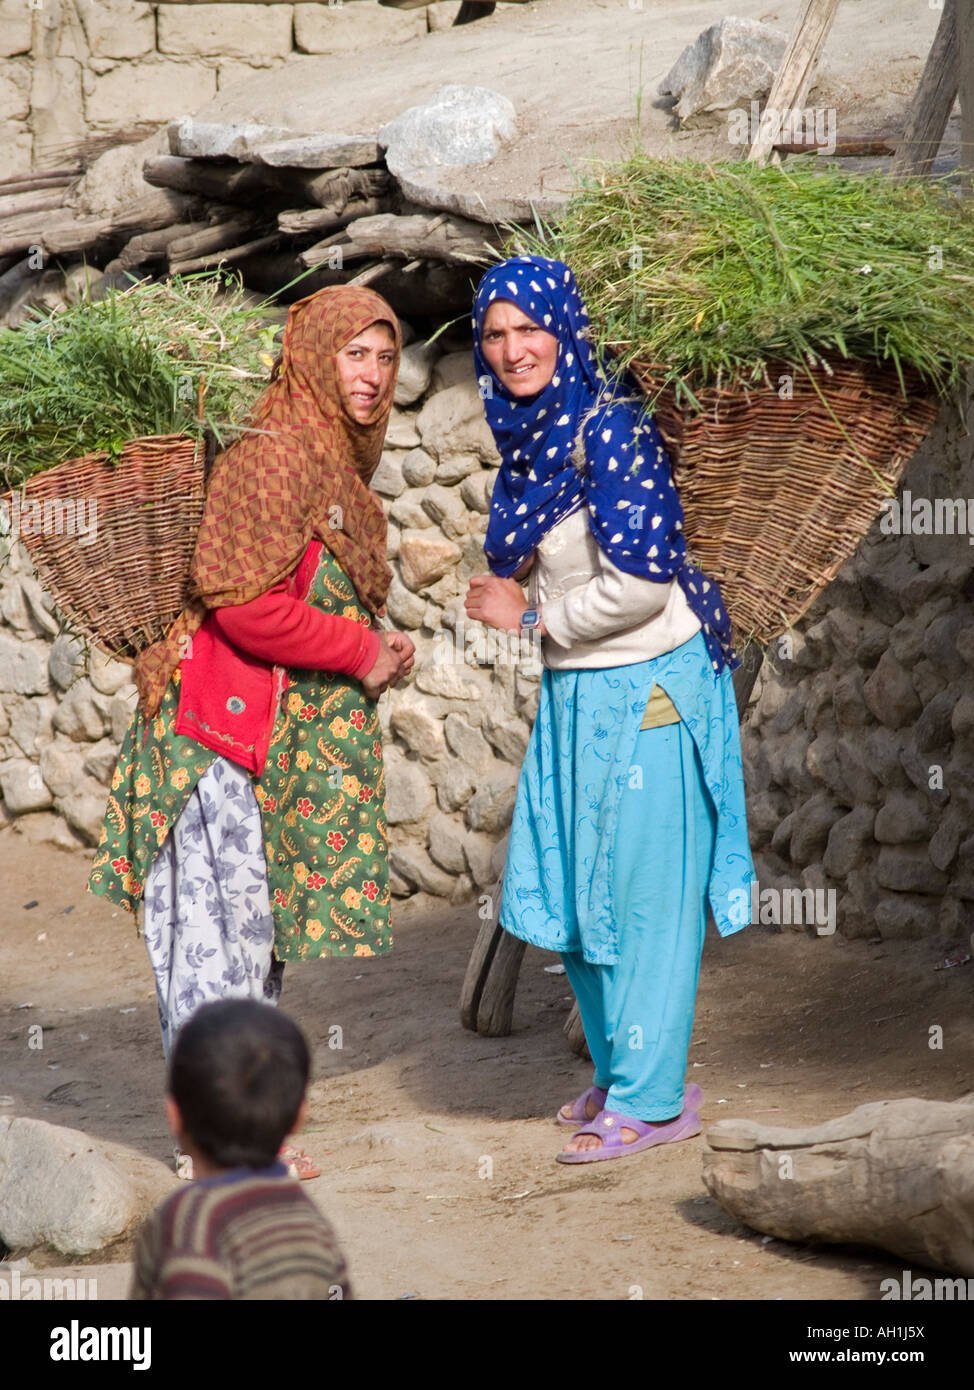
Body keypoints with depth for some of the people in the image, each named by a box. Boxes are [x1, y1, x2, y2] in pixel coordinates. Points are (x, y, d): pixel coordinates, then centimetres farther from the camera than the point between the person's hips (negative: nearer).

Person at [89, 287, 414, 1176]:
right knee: (218, 919, -5)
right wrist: (359, 651, -12)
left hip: (288, 739, 10)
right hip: (225, 729, -10)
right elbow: (240, 601, -22)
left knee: (259, 929, 14)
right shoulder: (273, 457, -15)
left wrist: (374, 652, 5)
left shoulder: (339, 467, 15)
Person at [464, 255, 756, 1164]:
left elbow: (641, 583, -22)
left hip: (646, 688, -9)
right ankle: (616, 1072, 29)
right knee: (574, 890, 15)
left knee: (643, 896, -1)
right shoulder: (531, 431, 8)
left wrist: (530, 616, -11)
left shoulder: (607, 427, -18)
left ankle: (651, 1098, 8)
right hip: (578, 691, 9)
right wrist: (514, 582, 5)